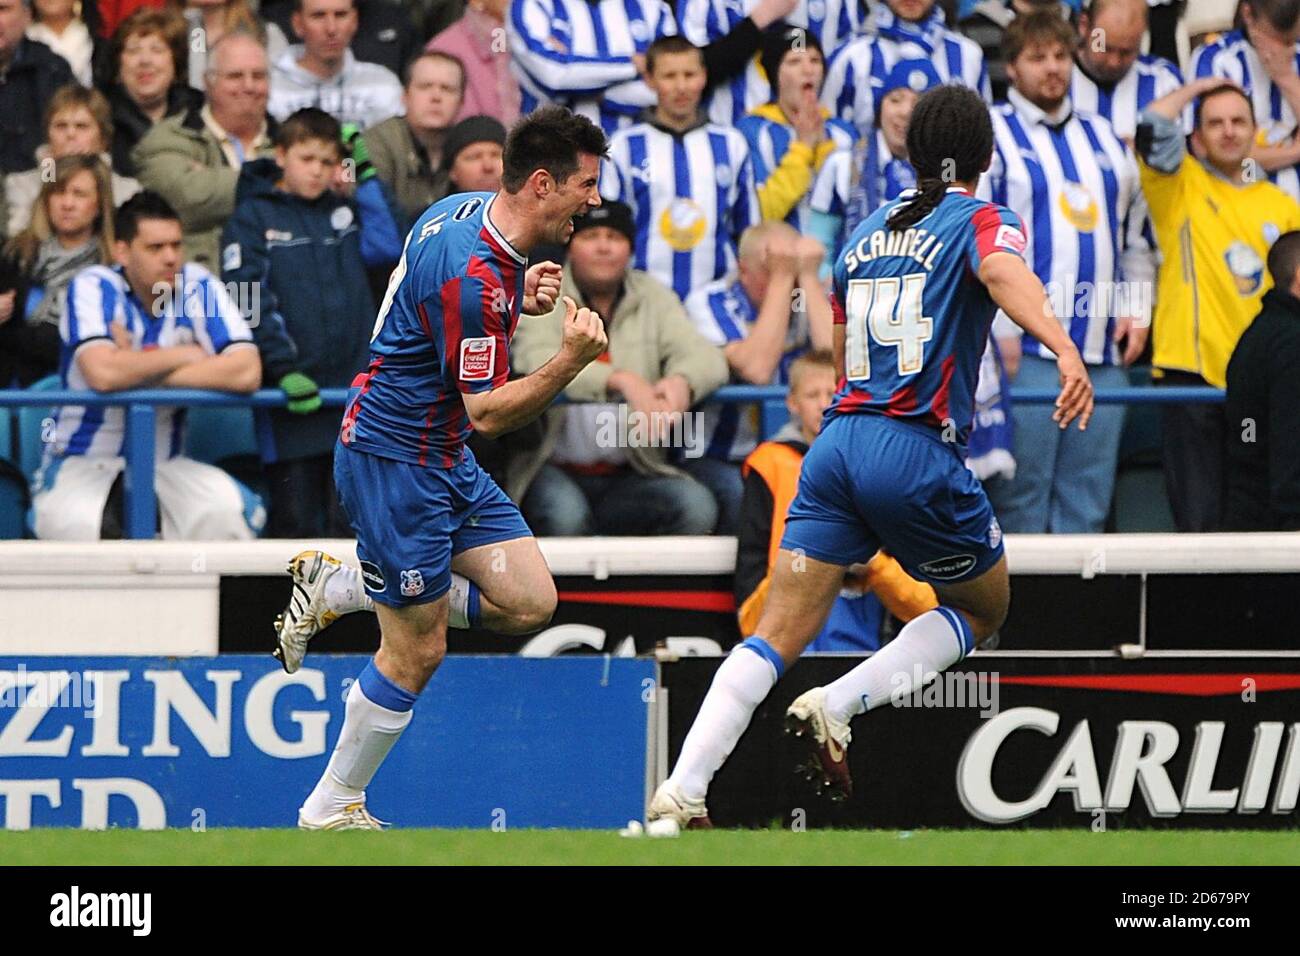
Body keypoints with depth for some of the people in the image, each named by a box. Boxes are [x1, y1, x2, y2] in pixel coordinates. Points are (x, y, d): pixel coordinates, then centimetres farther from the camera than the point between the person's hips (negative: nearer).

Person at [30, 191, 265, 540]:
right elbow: (102, 374, -29)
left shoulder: (197, 286, -3)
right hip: (82, 462, -3)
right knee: (73, 522, -35)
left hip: (164, 464, 3)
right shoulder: (93, 287, -11)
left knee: (227, 508, -27)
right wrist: (183, 356, -14)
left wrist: (141, 373, -16)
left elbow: (246, 373, -17)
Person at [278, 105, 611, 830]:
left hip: (444, 460, 10)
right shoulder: (475, 274, -27)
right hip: (395, 462, -10)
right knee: (417, 651, -1)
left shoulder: (471, 210, 2)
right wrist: (571, 361, -36)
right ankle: (331, 809, 16)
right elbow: (488, 412, -24)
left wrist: (517, 303, 7)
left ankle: (336, 589, 14)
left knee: (530, 604, 2)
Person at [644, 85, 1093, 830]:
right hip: (918, 454, -5)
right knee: (983, 610, 18)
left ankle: (679, 796, -16)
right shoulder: (982, 222, 2)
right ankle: (838, 706, -2)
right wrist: (1065, 348, -38)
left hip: (838, 443, 5)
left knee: (778, 636, 0)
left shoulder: (867, 233, 20)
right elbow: (1003, 274, -22)